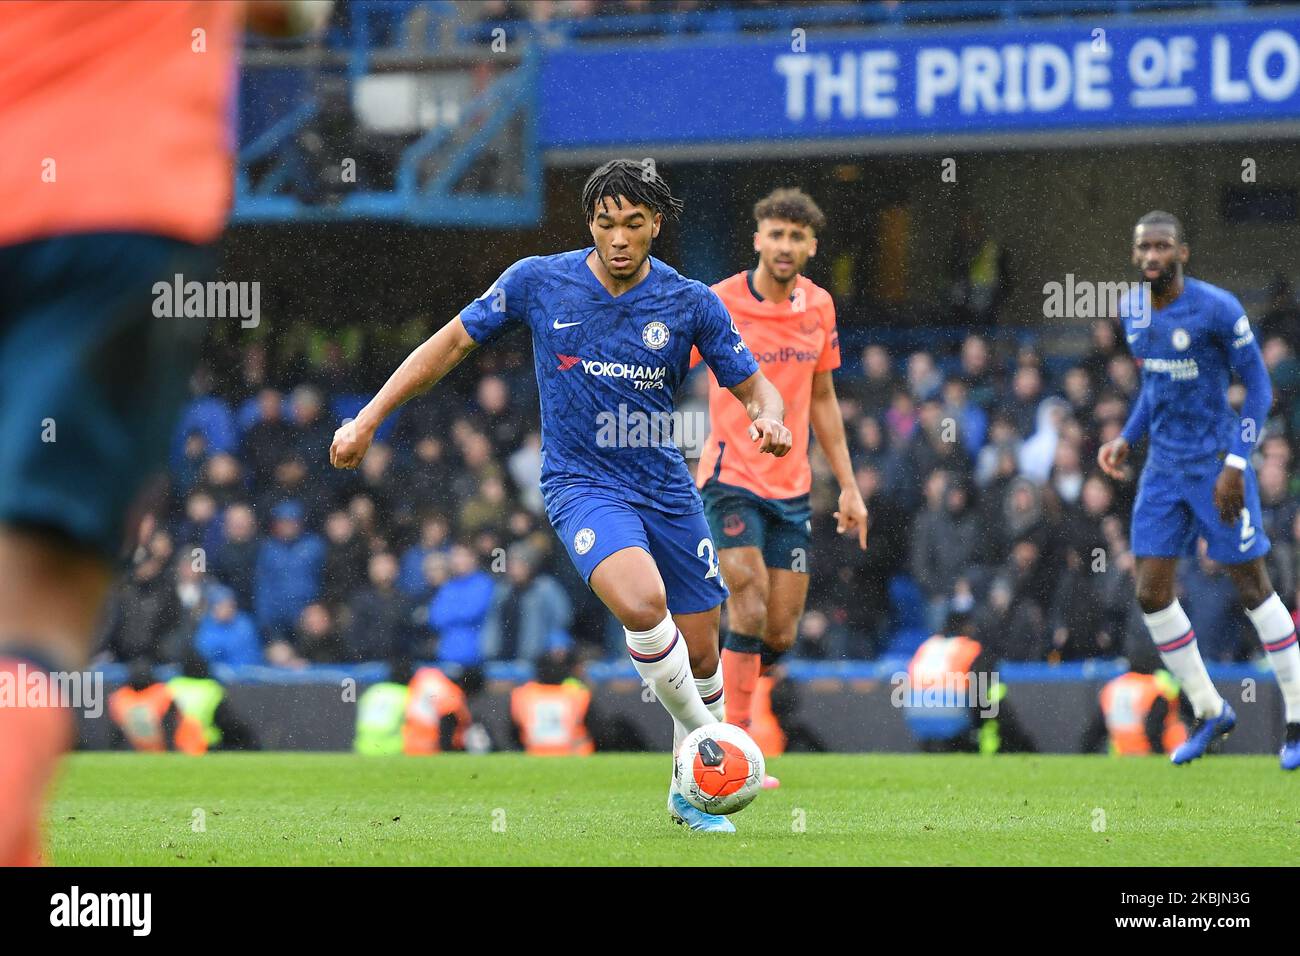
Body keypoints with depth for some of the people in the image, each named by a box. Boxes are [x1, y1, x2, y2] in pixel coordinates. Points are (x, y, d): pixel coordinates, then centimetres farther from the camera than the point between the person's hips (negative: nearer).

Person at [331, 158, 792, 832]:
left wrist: (768, 419, -19)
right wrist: (368, 419, 1)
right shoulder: (539, 282, -6)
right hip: (581, 485, -3)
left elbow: (754, 386, 5)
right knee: (643, 604, -32)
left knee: (700, 656, 6)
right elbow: (453, 343, 4)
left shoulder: (691, 303, -3)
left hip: (666, 487, 3)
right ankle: (707, 739, -11)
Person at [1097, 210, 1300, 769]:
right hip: (1164, 467, 6)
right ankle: (1210, 712, 17)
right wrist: (1126, 440, 8)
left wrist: (1235, 463, -17)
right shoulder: (1134, 314, 6)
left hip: (1217, 463, -6)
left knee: (1253, 589, -2)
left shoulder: (1217, 309, -15)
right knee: (1152, 596, 2)